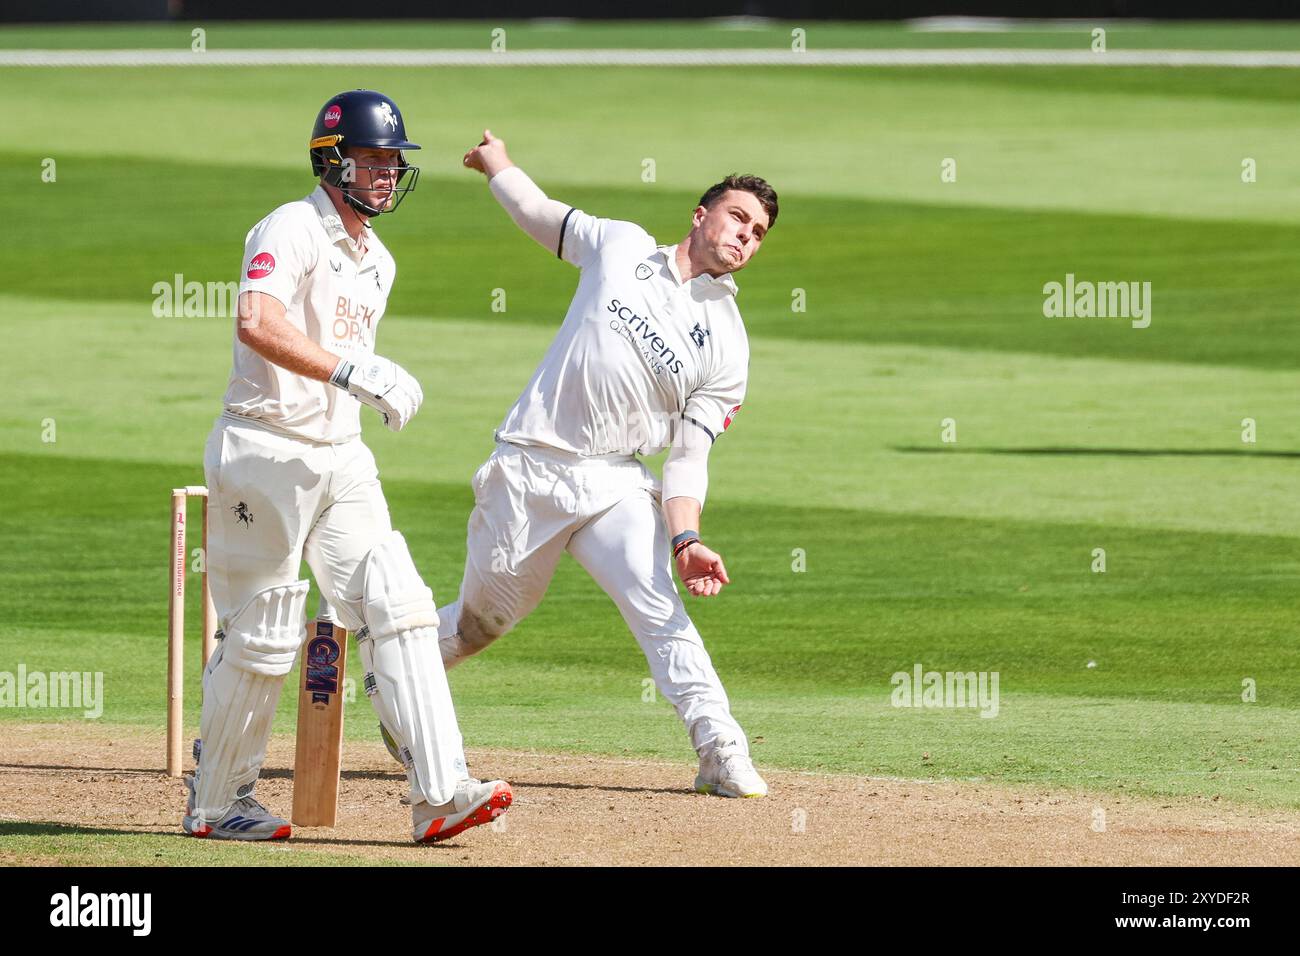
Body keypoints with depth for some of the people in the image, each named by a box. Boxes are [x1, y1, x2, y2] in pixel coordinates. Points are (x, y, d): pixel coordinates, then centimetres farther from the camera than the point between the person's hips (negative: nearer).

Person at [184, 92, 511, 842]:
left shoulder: (377, 260, 17)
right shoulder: (293, 230, -11)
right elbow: (257, 324, -29)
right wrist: (352, 372, -35)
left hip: (340, 457, 8)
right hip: (266, 451, -8)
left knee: (399, 608, -6)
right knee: (265, 636, -2)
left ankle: (441, 792, -13)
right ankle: (217, 802, 12)